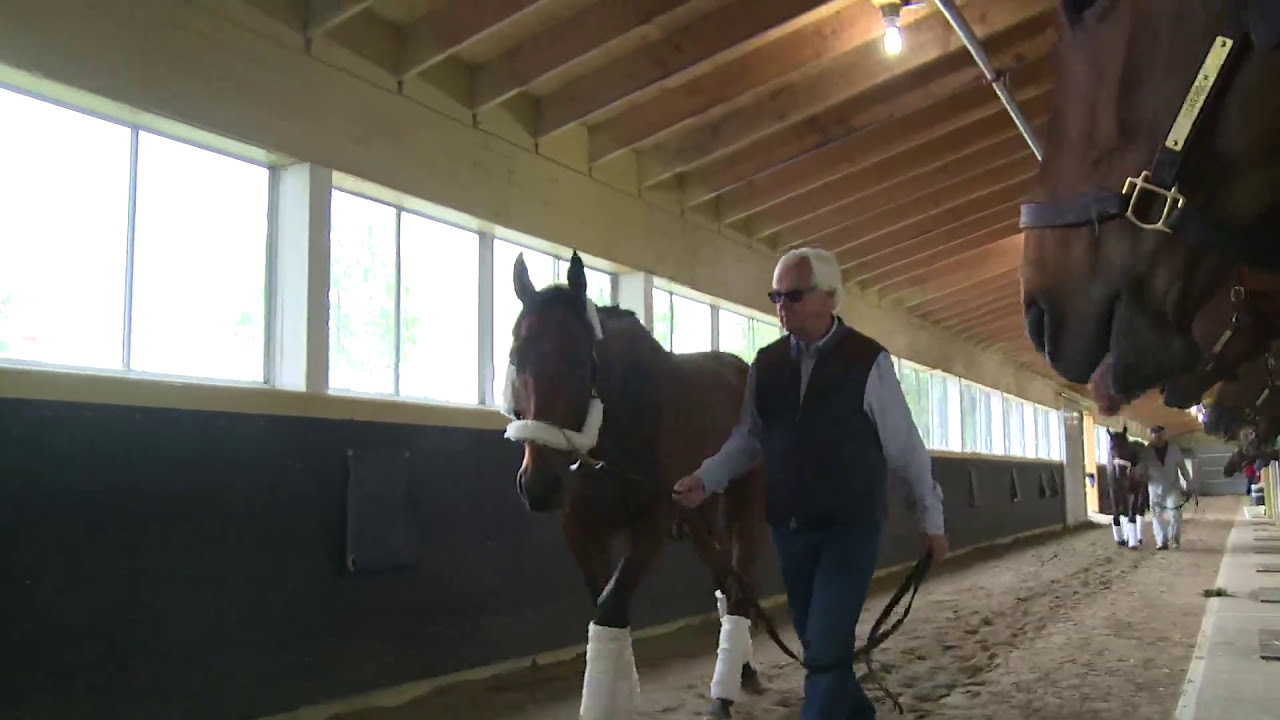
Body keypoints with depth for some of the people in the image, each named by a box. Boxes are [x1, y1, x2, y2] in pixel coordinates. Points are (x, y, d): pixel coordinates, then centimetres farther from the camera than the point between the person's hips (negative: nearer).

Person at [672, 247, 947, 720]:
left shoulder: (869, 361, -9)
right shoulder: (765, 364, 1)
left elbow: (906, 448, -3)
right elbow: (748, 438, 8)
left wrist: (932, 520, 3)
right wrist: (706, 479, -6)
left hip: (850, 527, -4)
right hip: (789, 527, 5)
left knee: (827, 647, -8)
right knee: (817, 643, 17)